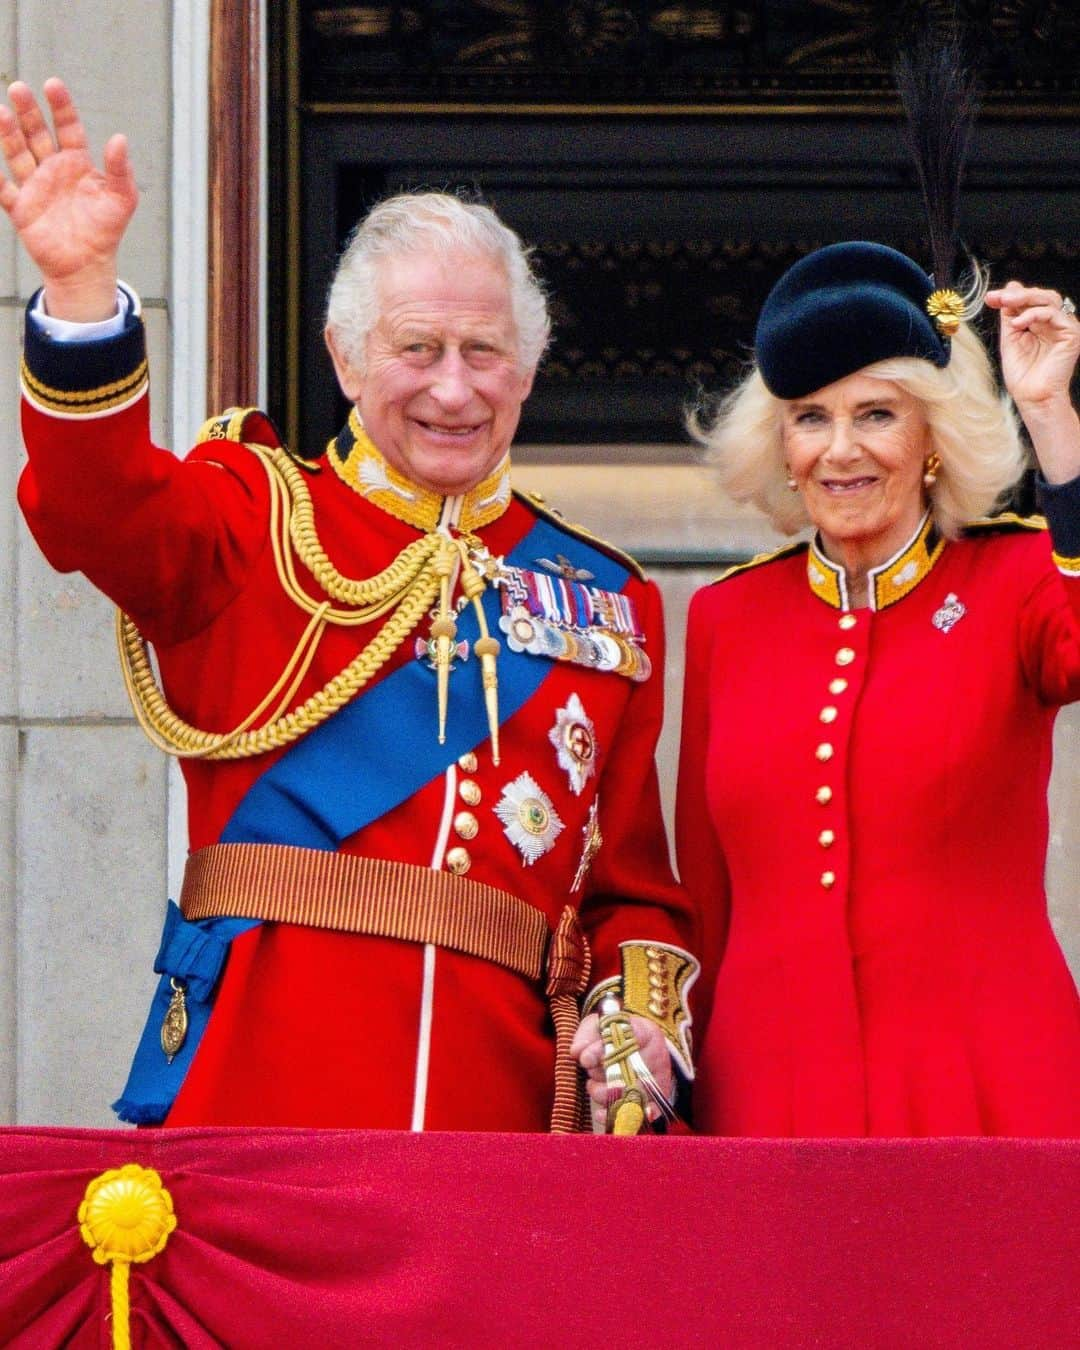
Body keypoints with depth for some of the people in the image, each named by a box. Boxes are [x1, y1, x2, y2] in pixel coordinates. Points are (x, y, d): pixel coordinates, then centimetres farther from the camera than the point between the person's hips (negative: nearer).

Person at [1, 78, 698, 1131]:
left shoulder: (606, 604, 18)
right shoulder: (258, 521, 10)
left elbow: (633, 882, 18)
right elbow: (99, 509, -13)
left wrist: (643, 1022, -2)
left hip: (502, 1101, 2)